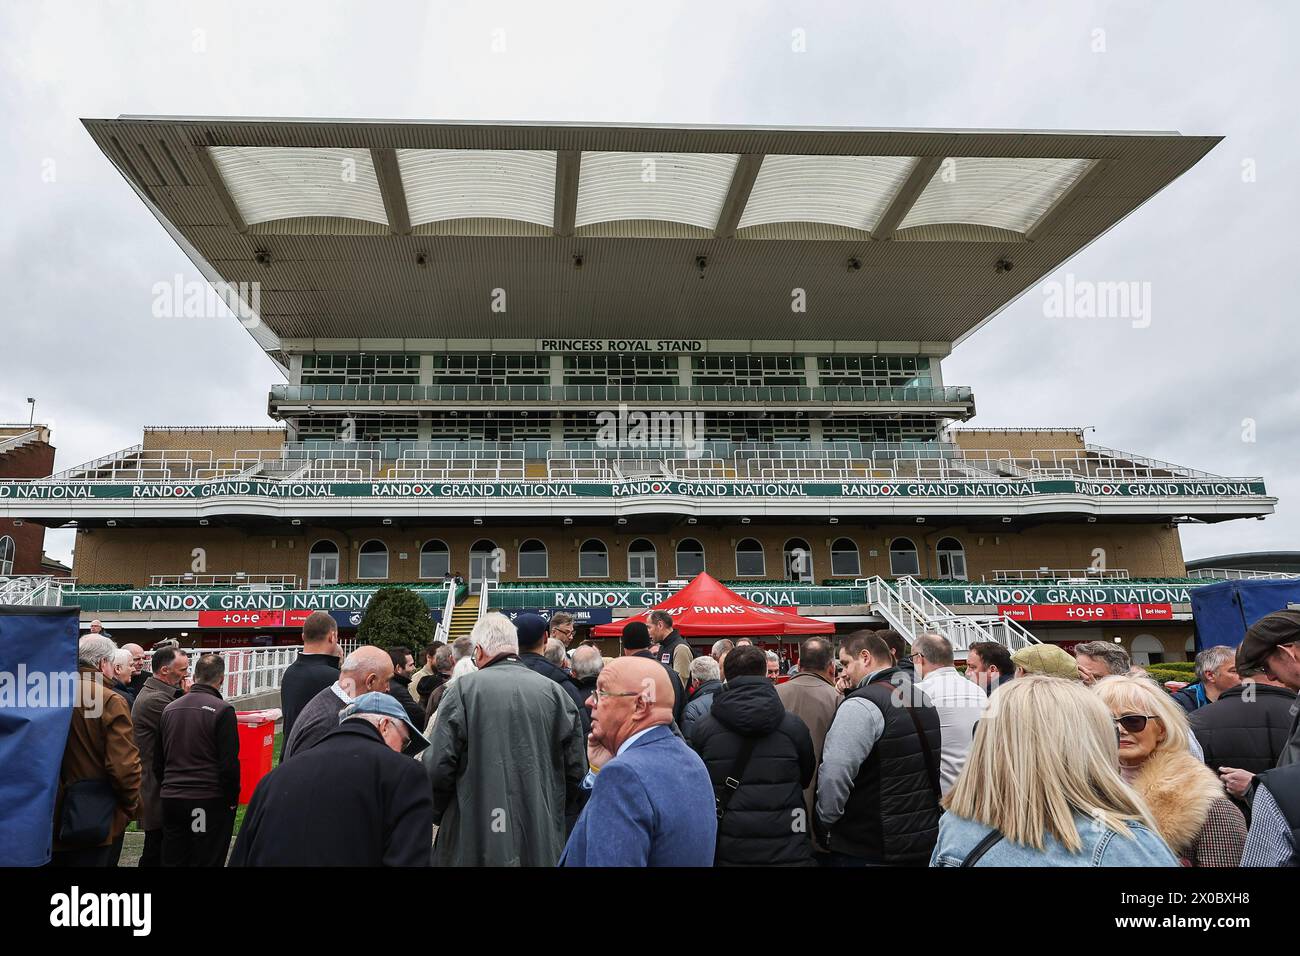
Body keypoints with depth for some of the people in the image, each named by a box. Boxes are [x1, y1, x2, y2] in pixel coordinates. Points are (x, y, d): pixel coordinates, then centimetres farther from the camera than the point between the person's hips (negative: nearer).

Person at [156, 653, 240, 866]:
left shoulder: (170, 708, 8)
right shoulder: (222, 710, -11)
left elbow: (158, 760, 15)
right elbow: (229, 764, -13)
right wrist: (233, 800, -2)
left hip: (171, 799, 6)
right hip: (210, 801, -6)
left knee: (172, 860, 14)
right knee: (207, 860, 2)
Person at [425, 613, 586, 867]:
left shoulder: (463, 690, -8)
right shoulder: (555, 691, 0)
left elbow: (438, 768, -9)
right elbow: (576, 770, 2)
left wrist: (439, 816, 9)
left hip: (474, 839, -2)